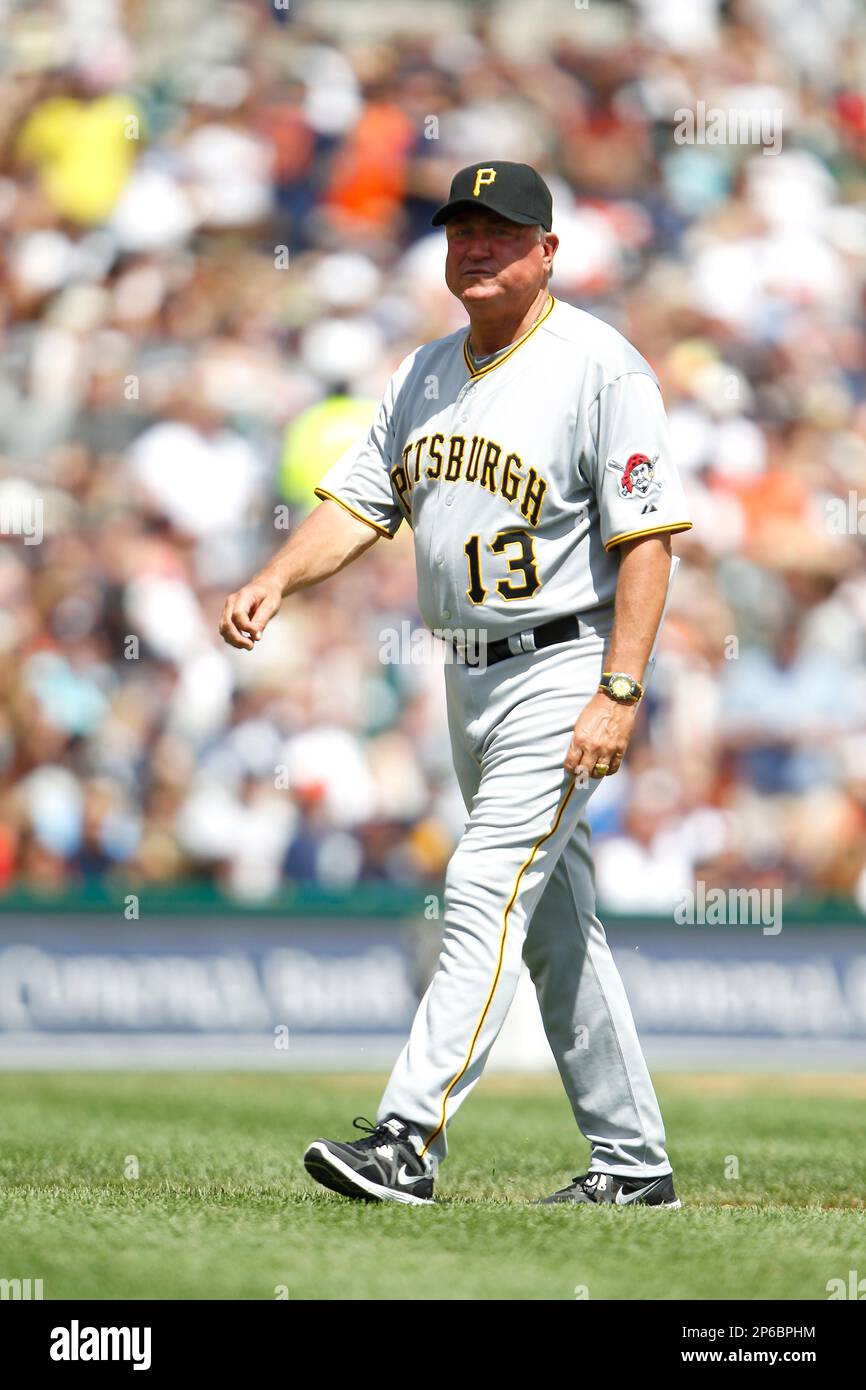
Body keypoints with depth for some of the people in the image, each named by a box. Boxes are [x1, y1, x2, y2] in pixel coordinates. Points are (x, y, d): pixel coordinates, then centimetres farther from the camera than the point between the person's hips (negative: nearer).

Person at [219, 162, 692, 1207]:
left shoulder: (600, 366, -12)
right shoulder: (425, 374, 11)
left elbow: (646, 537, -16)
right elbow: (357, 502, 8)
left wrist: (618, 693, -23)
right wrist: (275, 582, -12)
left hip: (563, 670, -8)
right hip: (470, 679, 8)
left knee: (488, 889, -18)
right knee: (555, 920, 11)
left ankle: (408, 1138, -25)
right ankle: (633, 1159, 19)